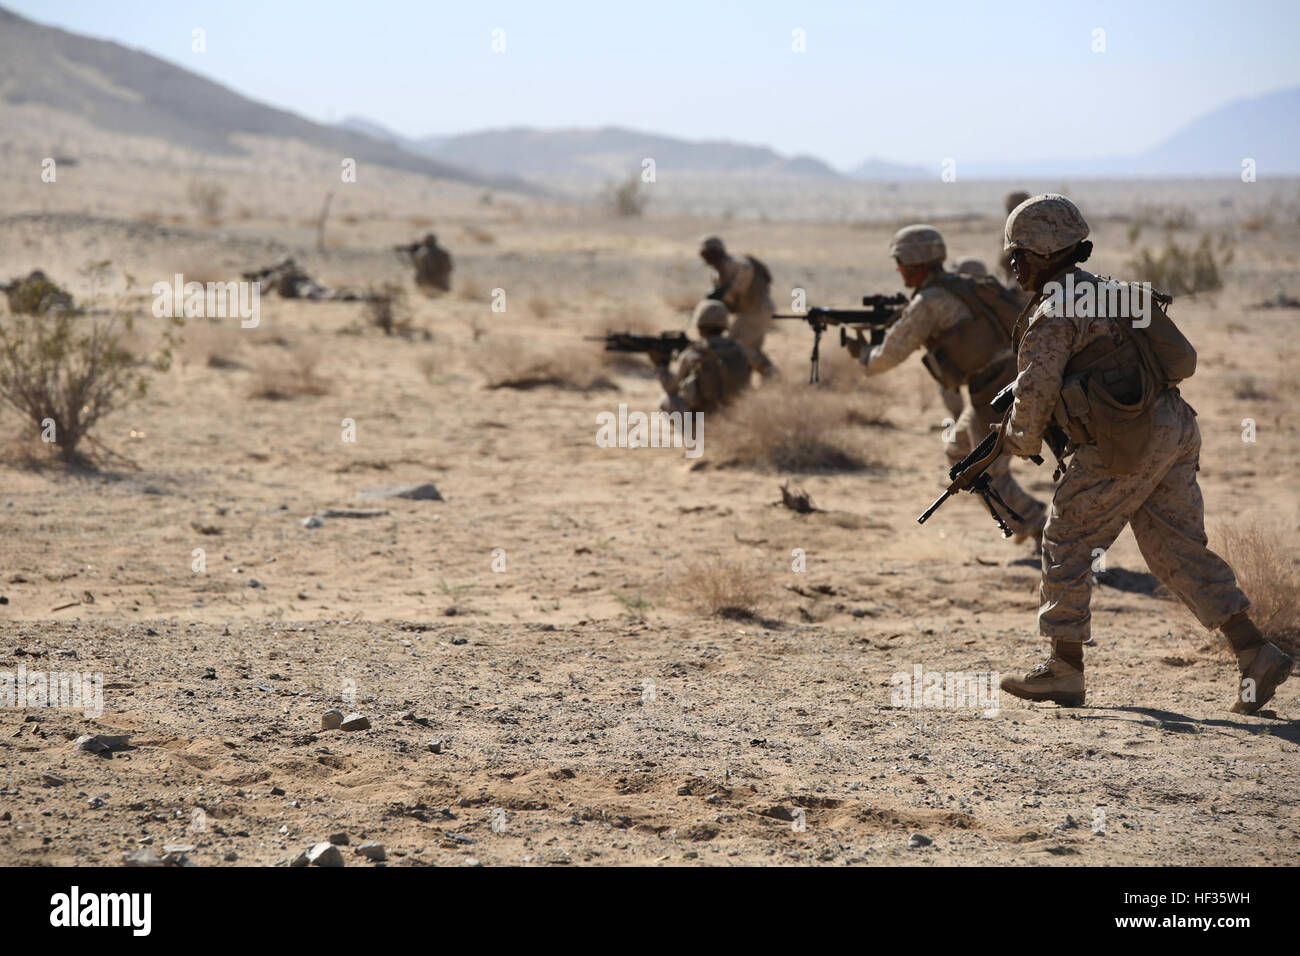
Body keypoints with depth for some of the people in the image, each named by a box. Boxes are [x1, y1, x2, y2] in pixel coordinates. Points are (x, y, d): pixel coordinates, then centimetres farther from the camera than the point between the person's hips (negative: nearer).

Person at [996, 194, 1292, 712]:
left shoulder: (1053, 311, -7)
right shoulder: (1102, 292, 22)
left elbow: (1035, 389, -12)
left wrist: (1022, 440, 8)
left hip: (1125, 445, -9)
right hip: (1173, 432, 9)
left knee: (1067, 545, 4)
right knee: (1178, 551, 9)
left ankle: (1064, 670, 8)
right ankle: (1256, 655, 2)